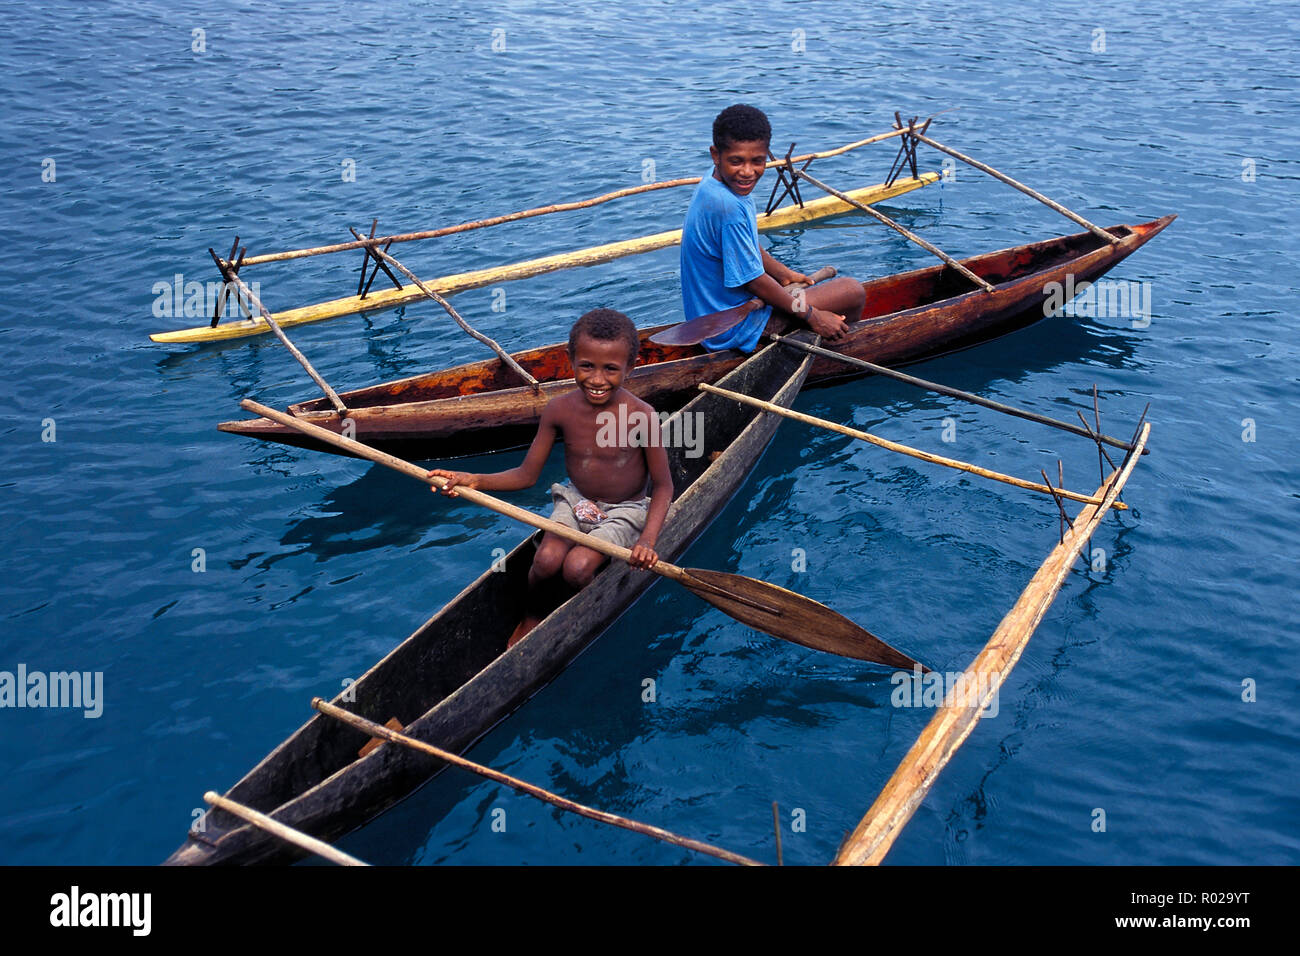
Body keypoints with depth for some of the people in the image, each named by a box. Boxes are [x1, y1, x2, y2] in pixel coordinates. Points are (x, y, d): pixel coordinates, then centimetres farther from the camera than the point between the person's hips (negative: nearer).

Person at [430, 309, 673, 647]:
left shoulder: (641, 416, -20)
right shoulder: (559, 410, -12)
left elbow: (662, 486, -12)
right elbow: (527, 475, -3)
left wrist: (648, 539, -27)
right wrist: (475, 480, -19)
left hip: (624, 511, -3)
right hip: (575, 501, 3)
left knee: (577, 567, -27)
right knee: (546, 560, -23)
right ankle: (532, 620, 8)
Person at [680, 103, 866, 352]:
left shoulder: (713, 184, 1)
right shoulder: (727, 208, -29)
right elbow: (753, 280, -23)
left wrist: (783, 273, 17)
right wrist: (812, 316, -14)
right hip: (735, 329, -10)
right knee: (852, 291, -6)